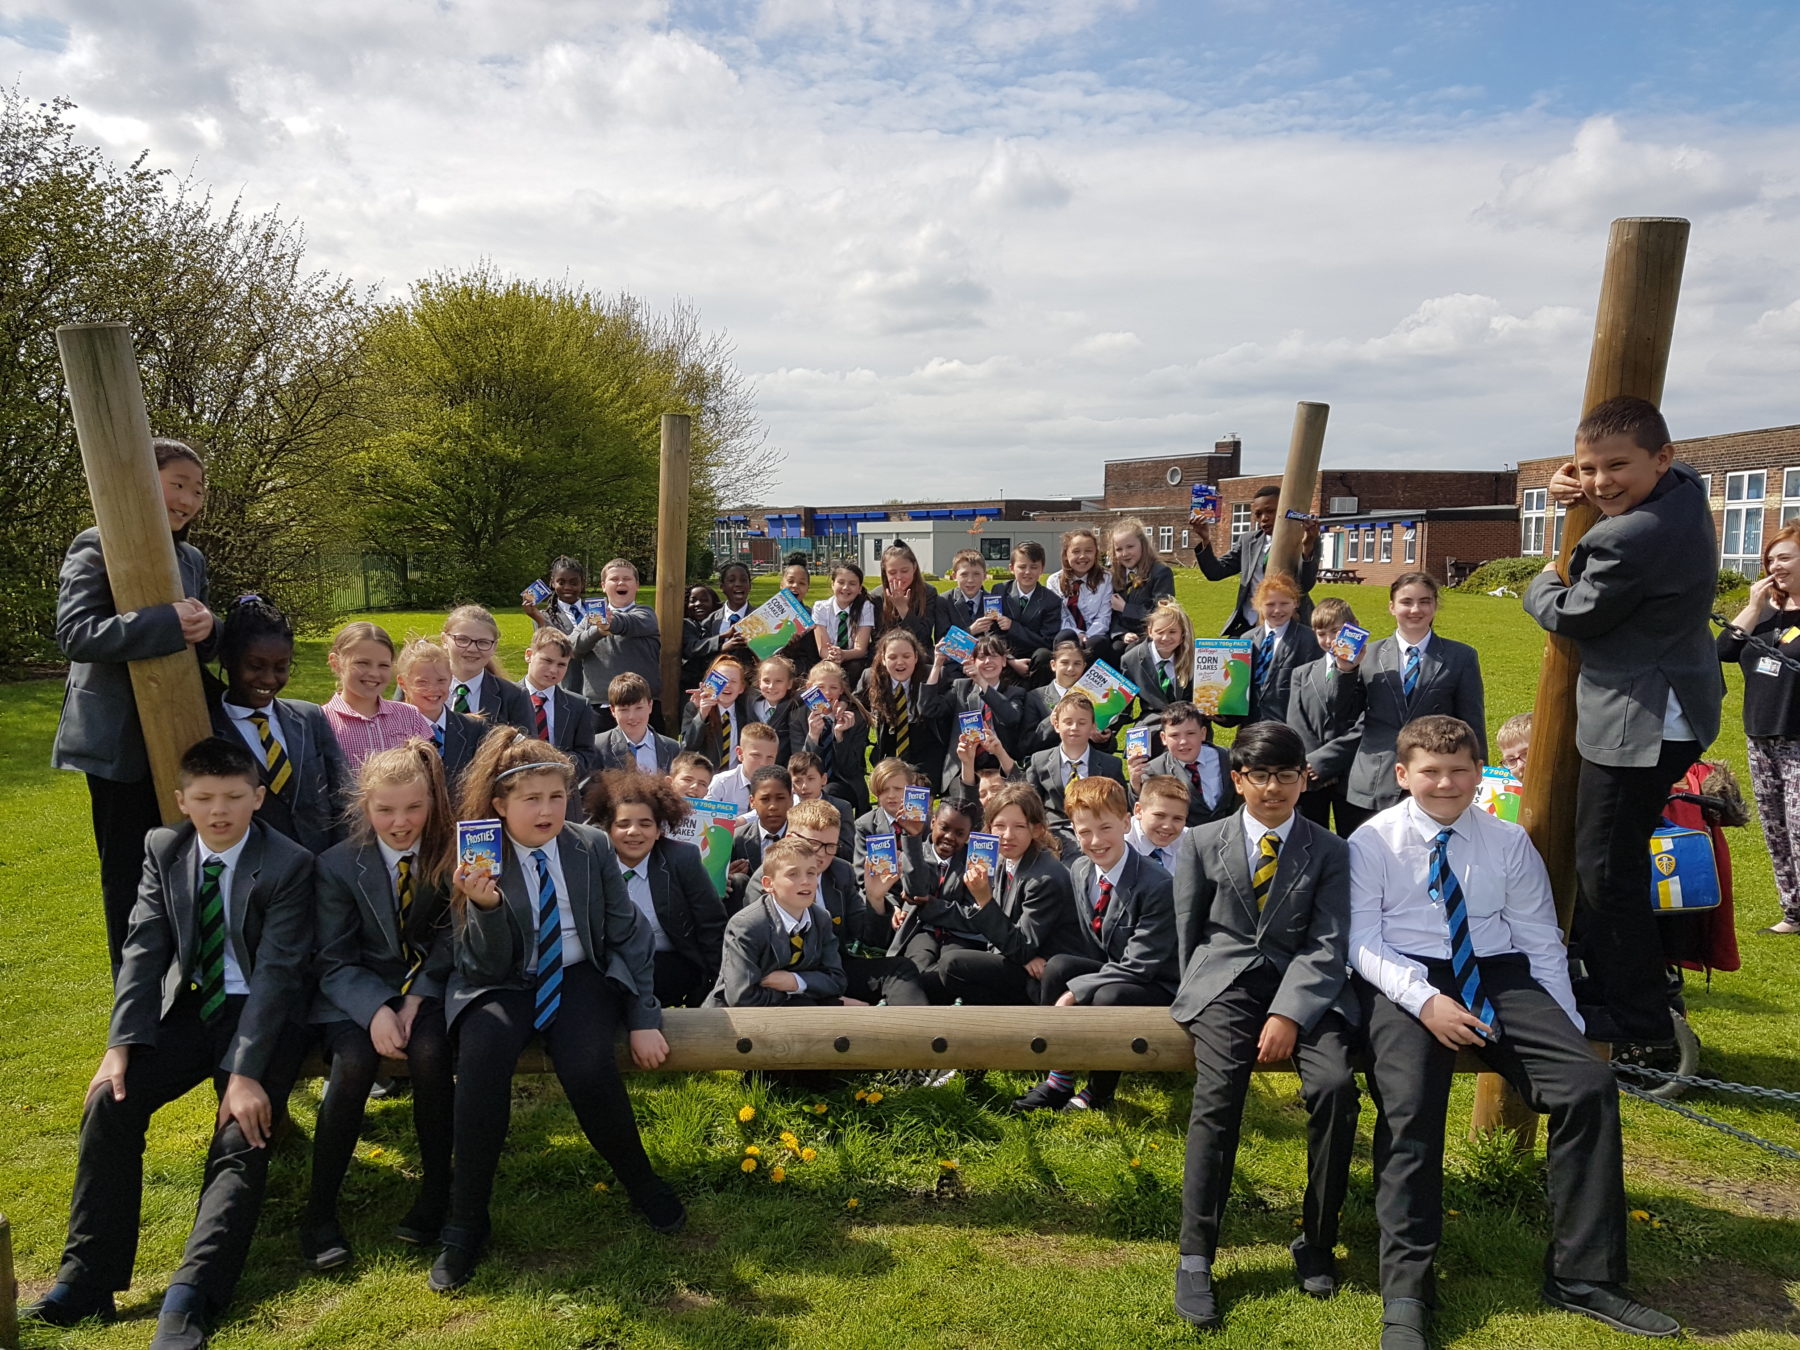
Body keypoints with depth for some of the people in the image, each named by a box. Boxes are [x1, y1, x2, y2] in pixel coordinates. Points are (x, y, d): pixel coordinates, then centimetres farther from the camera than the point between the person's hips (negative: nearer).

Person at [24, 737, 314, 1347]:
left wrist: (246, 1071, -24)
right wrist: (120, 1044, -16)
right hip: (188, 1006, 4)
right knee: (109, 1101, -17)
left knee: (241, 1141, -20)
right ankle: (87, 1280, -9)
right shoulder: (163, 849, 2)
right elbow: (143, 949, -3)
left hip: (261, 1014, -4)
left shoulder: (289, 865, -14)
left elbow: (276, 972, -18)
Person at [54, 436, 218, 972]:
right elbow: (75, 634, -19)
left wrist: (206, 627, -9)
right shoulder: (97, 547, -8)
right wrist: (168, 623, -29)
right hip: (120, 739, -6)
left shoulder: (191, 559, 12)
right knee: (128, 873, 4)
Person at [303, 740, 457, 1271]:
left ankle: (436, 1187, -9)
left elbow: (451, 941, 0)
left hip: (430, 985, 0)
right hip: (357, 991, 0)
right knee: (354, 1060, -30)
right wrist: (376, 1009, -24)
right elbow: (333, 960, -7)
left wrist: (418, 998, -16)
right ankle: (319, 1211, -14)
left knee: (430, 1052, -31)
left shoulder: (450, 855, -5)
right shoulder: (338, 865, -6)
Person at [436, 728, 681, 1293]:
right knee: (481, 1060, -32)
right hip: (503, 985, 0)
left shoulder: (593, 847, -4)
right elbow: (489, 966, -12)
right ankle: (465, 1225, -14)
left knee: (586, 1066, -30)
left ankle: (642, 1183, -1)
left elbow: (629, 934, 1)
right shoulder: (478, 861, -8)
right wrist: (486, 906, -32)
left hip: (580, 976, 0)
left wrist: (645, 1019, -6)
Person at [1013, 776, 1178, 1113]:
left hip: (1155, 990, -6)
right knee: (1057, 966, -21)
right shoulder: (1079, 871, -2)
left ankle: (1098, 1092, -8)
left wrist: (1074, 992, -24)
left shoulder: (1158, 886, -23)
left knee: (1108, 997, -35)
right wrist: (1060, 977, -9)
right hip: (1108, 973, 6)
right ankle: (1059, 1080, -10)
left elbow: (1139, 965, -23)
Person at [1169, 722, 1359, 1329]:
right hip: (1225, 981, 0)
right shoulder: (1201, 843, 12)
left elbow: (1328, 945, -1)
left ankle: (1316, 1242, -5)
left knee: (1335, 1085, -26)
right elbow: (1188, 932, 14)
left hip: (1302, 985, 1)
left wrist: (1288, 1014, -14)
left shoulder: (1330, 852, 10)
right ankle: (1195, 1258, -19)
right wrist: (1198, 1000, 1)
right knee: (1217, 1092, -27)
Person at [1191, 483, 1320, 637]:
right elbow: (1215, 572, 9)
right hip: (1249, 626, 4)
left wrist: (1307, 546, -28)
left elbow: (1306, 585, -14)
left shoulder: (1304, 540, -2)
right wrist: (1205, 542, -7)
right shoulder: (1248, 541, 11)